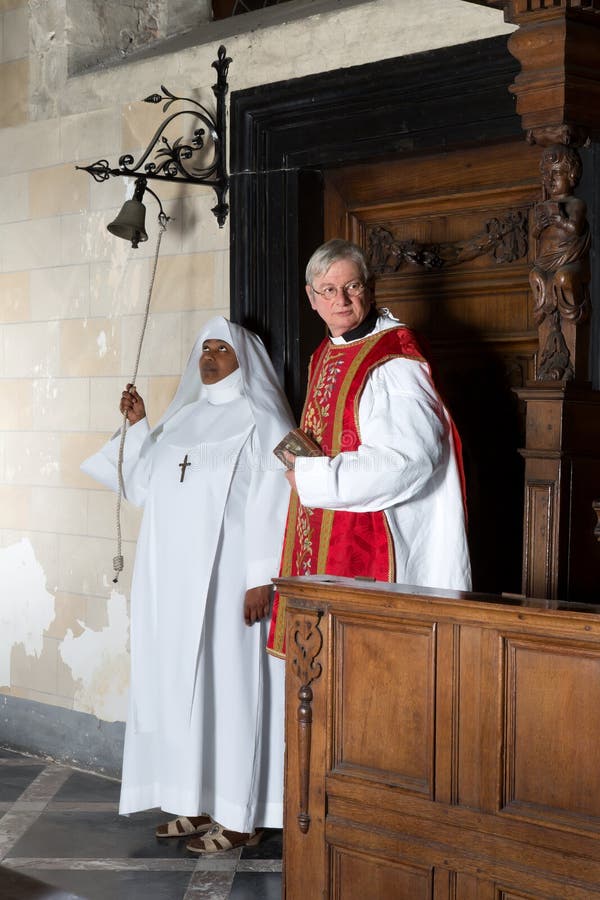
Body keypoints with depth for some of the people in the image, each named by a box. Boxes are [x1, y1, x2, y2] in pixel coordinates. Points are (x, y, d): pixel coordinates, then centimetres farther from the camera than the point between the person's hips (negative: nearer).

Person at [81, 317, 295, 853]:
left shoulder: (259, 420, -4)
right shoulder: (182, 419, 16)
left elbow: (271, 503, -11)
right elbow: (145, 488, 18)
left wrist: (262, 577, -18)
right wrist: (137, 426, 9)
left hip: (225, 582, -7)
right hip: (173, 581, 7)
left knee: (230, 685, -3)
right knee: (182, 685, 9)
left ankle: (240, 815, 4)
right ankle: (200, 803, 18)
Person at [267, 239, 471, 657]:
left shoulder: (394, 360, -14)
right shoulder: (325, 356, 14)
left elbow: (410, 457, -23)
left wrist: (312, 477, -16)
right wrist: (302, 455, 6)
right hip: (323, 546, 9)